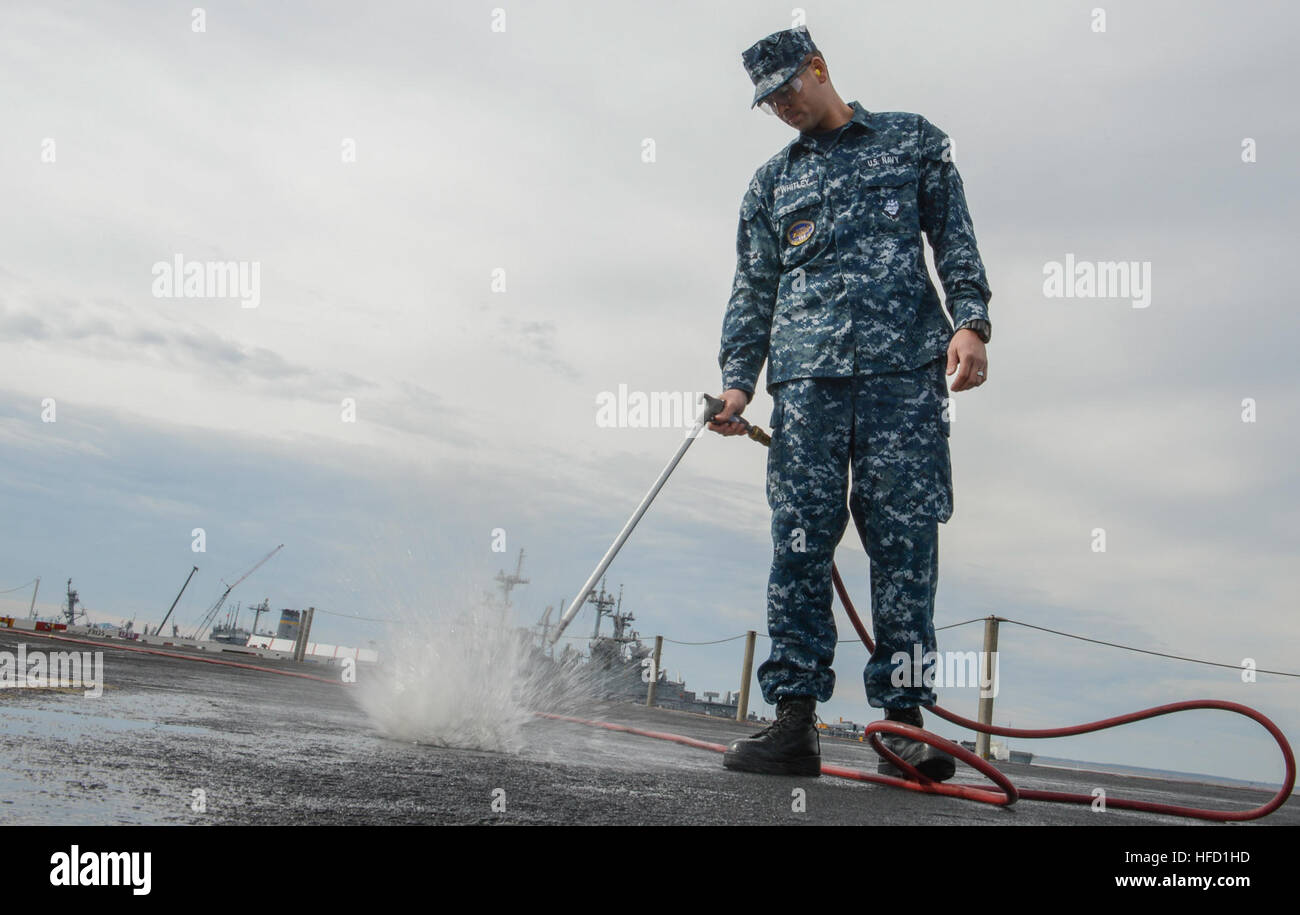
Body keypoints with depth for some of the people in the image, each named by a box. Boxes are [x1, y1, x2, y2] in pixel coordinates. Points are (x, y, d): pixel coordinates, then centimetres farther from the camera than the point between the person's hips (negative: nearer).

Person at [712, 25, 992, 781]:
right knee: (799, 544, -7)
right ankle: (795, 721, -5)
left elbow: (955, 238, 11)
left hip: (905, 368, -2)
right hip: (806, 376, 2)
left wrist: (970, 321, -4)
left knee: (905, 541, -8)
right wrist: (737, 381, 6)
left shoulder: (912, 140, 18)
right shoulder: (771, 182, 24)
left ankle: (904, 722, -5)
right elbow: (753, 291, 19)